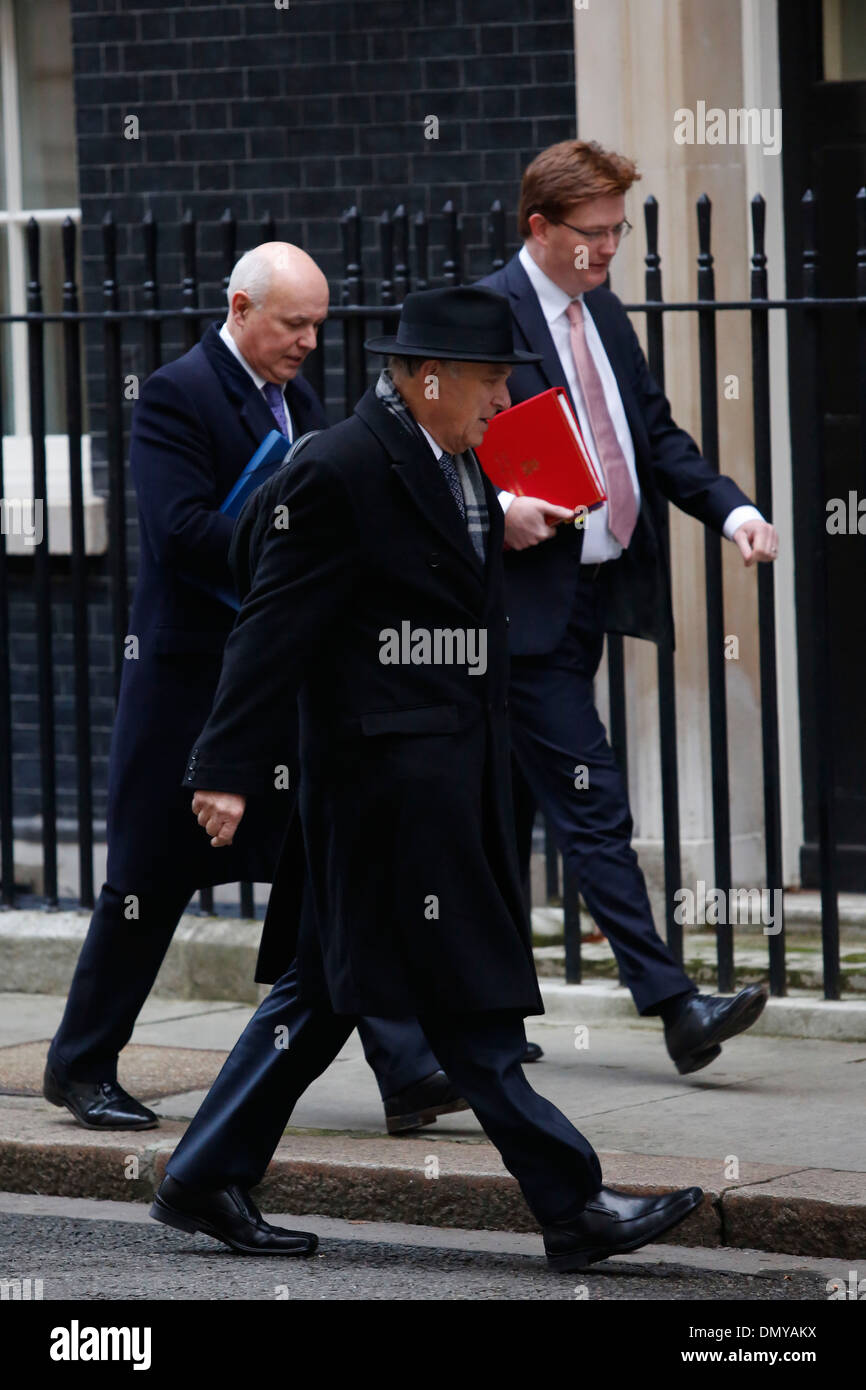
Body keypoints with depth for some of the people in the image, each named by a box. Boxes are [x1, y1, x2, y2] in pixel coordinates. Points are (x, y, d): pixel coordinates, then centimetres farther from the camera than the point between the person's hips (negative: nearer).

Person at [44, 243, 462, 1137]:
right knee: (151, 879, 4)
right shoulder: (175, 396, -10)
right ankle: (80, 1067, 19)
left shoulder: (298, 401, 14)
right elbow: (181, 530, -22)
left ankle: (406, 1071, -6)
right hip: (193, 682, -7)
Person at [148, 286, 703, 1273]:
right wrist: (228, 771, -16)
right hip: (386, 768, -10)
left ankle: (205, 1182, 20)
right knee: (464, 1002, -5)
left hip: (455, 769, 10)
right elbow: (274, 628, -15)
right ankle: (571, 1208, -3)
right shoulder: (338, 472, -14)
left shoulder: (457, 462, 15)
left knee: (328, 989, 13)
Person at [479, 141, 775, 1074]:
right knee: (591, 801, -9)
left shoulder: (604, 316, 16)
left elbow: (656, 436, 17)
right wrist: (494, 506, -27)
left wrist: (730, 508, 2)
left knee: (517, 801, 14)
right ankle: (673, 1005, -13)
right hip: (527, 601, -8)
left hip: (593, 594, 8)